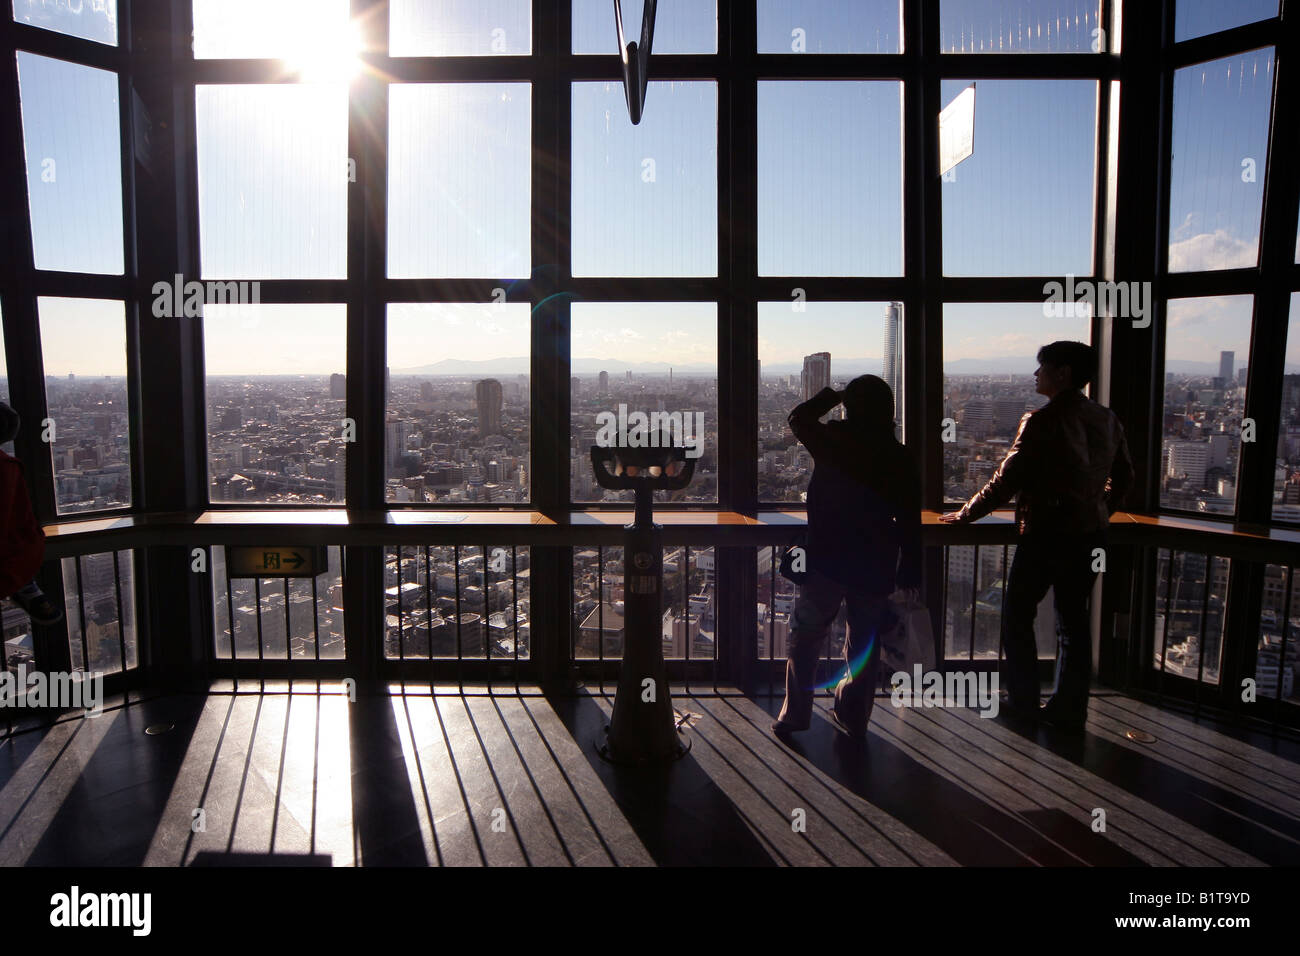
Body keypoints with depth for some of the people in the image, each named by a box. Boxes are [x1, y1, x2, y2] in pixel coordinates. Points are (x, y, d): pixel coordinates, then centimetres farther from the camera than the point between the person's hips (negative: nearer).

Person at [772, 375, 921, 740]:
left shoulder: (833, 440, -10)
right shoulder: (899, 457, -2)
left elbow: (799, 419, 12)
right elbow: (910, 522, 1)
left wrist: (830, 395, 20)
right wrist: (910, 573, 9)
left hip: (827, 562, -2)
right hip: (876, 568, 2)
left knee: (805, 639, 12)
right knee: (865, 644, 15)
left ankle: (795, 714, 14)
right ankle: (853, 716, 22)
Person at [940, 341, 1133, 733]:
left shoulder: (1042, 422, -17)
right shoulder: (1106, 420, 5)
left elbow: (1008, 479, -15)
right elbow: (1123, 476, 16)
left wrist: (967, 513, -5)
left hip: (1044, 534, -7)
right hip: (1089, 534, 7)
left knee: (1017, 616, 9)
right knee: (1074, 619, 13)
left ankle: (1023, 702, 15)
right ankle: (1070, 709, 19)